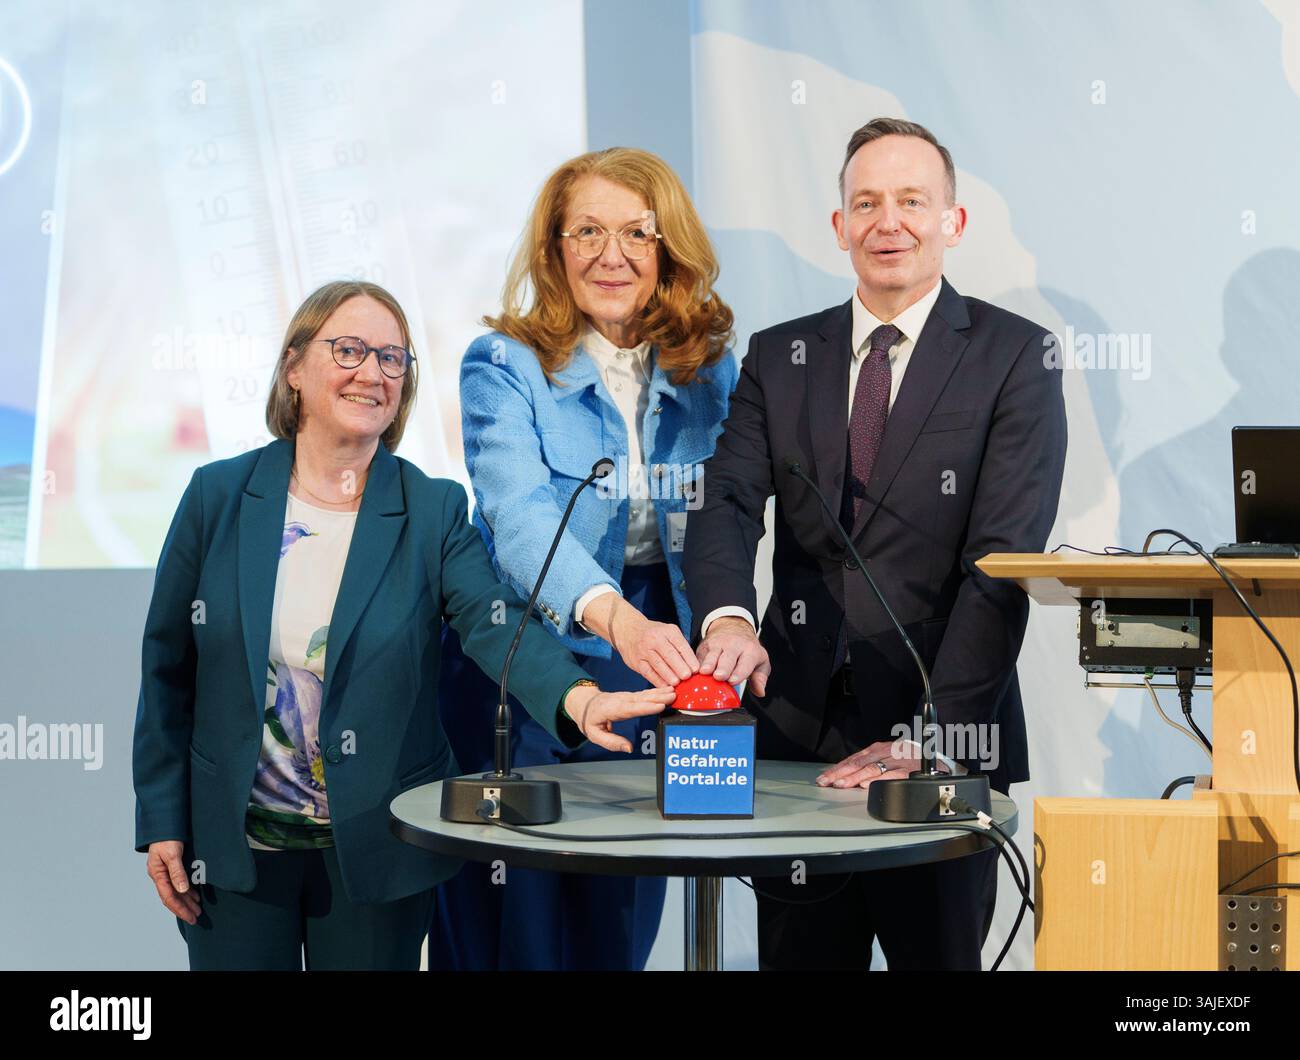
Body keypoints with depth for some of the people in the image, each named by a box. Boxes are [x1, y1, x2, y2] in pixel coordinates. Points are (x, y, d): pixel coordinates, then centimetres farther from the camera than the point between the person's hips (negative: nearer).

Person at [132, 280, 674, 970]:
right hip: (234, 844, 0)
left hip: (375, 852, 0)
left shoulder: (433, 512, -3)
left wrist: (575, 696, -41)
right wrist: (161, 822, 1)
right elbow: (167, 667, 3)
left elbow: (495, 624, -20)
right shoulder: (219, 496, -1)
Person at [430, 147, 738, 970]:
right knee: (515, 926, 1)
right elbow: (521, 517, -24)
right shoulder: (504, 367, -8)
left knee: (621, 929, 9)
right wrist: (615, 617, -41)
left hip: (653, 680, 3)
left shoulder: (711, 370, 4)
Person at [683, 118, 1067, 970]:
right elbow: (728, 502, -3)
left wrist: (931, 735, -18)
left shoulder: (1016, 356, -2)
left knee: (937, 953, 7)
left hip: (944, 743, -3)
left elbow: (1005, 559, -10)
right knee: (797, 957, 12)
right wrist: (727, 617, -26)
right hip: (796, 727, 3)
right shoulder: (778, 357, 10)